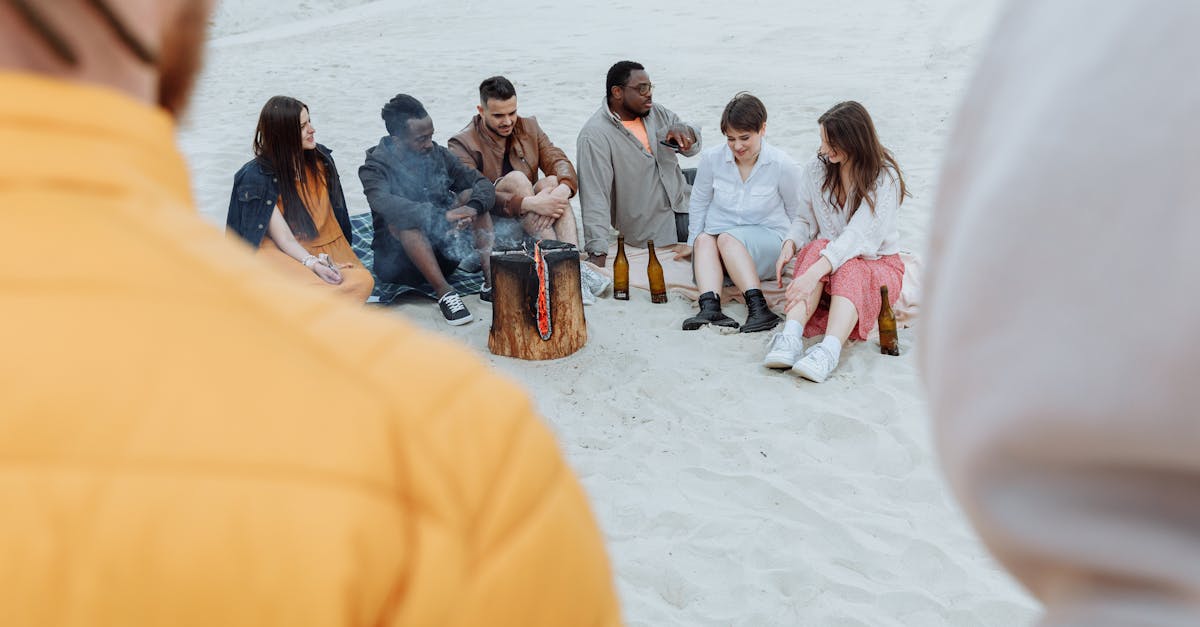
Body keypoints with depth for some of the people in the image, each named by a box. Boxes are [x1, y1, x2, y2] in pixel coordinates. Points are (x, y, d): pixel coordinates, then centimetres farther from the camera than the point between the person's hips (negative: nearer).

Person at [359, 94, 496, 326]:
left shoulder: (437, 154, 4)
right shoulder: (375, 168, -10)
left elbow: (484, 185, -3)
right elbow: (384, 204, -33)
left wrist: (473, 207, -27)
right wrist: (442, 215, -41)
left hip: (442, 251, 4)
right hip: (397, 261, -4)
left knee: (470, 195, -13)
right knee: (403, 218, -33)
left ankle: (491, 280, -23)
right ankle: (444, 292, -36)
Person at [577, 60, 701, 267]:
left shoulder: (656, 113, 7)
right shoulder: (595, 136, -16)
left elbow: (693, 146, 15)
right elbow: (595, 195, -24)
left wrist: (684, 132, -11)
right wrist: (597, 253, -34)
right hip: (652, 229, -8)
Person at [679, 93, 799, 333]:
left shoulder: (782, 165, -5)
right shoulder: (711, 159, 0)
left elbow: (796, 212, 10)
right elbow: (699, 203, 15)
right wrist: (693, 243, 17)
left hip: (766, 241, -3)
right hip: (716, 245, 3)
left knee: (727, 238, -34)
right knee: (704, 240, -32)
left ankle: (758, 307, -47)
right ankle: (710, 307, -52)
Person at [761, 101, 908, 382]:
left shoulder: (885, 178, -16)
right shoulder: (816, 169, 0)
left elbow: (859, 235, -28)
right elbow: (804, 219, 9)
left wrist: (814, 273, -41)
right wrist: (790, 244, -16)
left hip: (878, 266, -3)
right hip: (829, 259, 3)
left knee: (849, 269, -36)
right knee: (816, 247, -31)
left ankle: (829, 350, -58)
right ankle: (790, 338, -49)